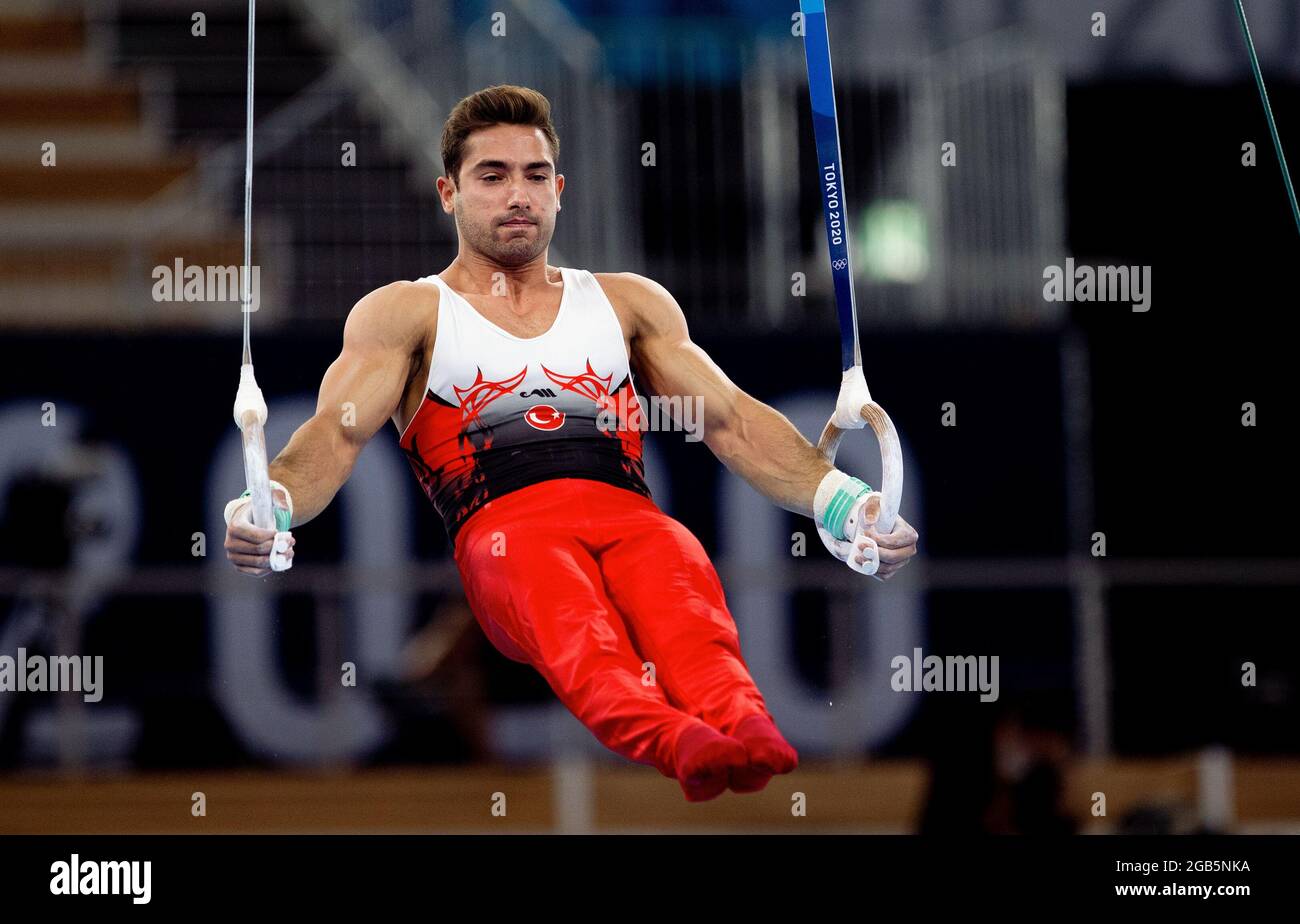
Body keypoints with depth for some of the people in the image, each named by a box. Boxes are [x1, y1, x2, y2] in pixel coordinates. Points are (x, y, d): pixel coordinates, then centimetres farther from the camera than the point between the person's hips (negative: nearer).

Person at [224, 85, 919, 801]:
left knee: (682, 601, -36)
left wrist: (841, 501, 0)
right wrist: (265, 505, -19)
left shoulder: (628, 302, 30)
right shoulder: (403, 314, 21)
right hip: (504, 522, -2)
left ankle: (749, 735, -66)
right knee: (574, 622, -39)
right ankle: (668, 741, -69)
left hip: (629, 515, 2)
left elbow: (731, 421, 19)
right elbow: (337, 434, 5)